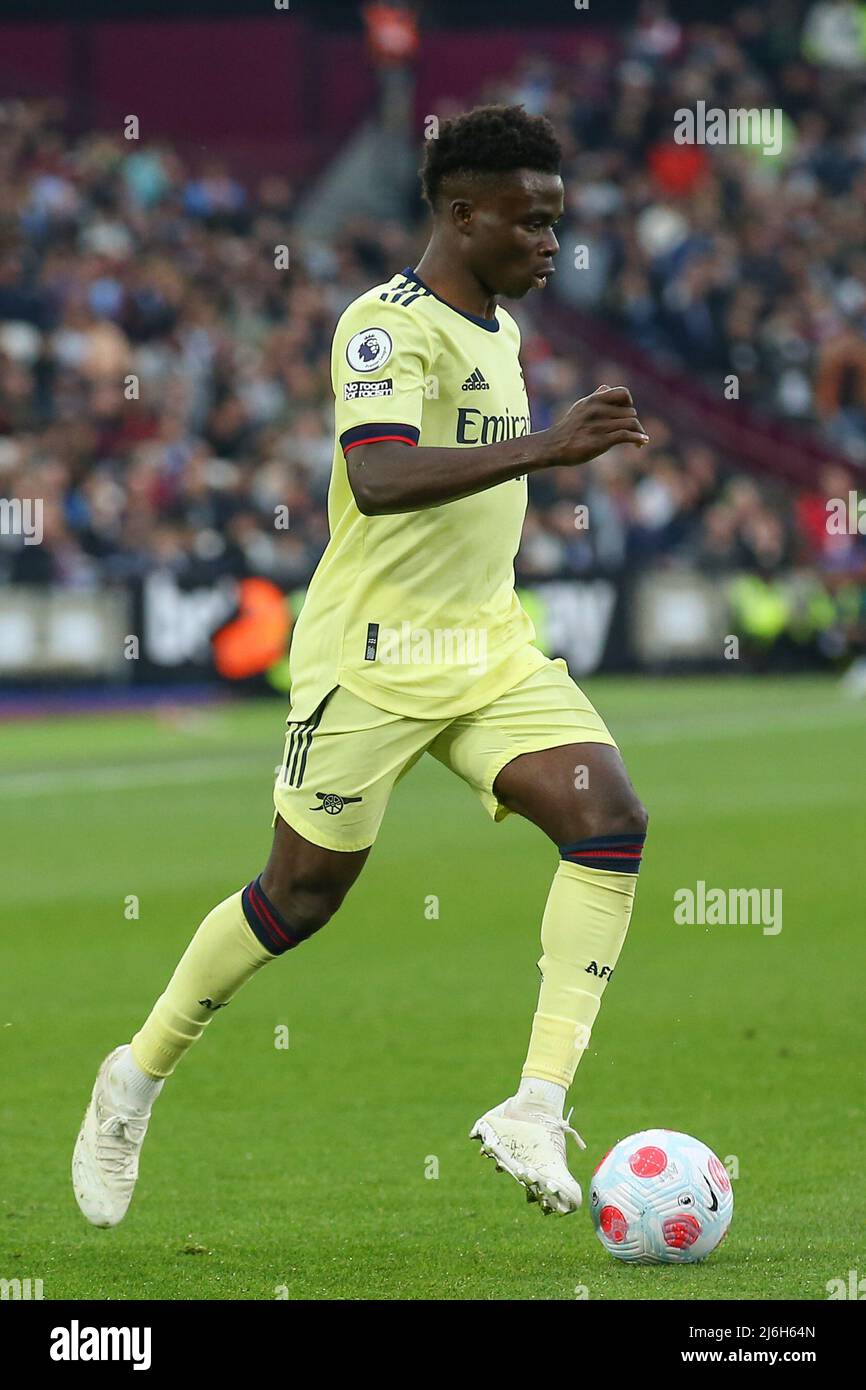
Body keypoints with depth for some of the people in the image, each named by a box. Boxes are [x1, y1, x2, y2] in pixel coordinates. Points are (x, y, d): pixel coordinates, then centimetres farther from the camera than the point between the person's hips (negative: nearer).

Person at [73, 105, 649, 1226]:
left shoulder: (498, 329, 12)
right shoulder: (387, 325, -16)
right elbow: (379, 479, -34)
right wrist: (546, 448, -40)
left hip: (490, 650, 7)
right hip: (374, 659, -7)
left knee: (610, 824, -14)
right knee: (303, 892, 2)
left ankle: (537, 1109, -19)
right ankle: (137, 1079, 24)